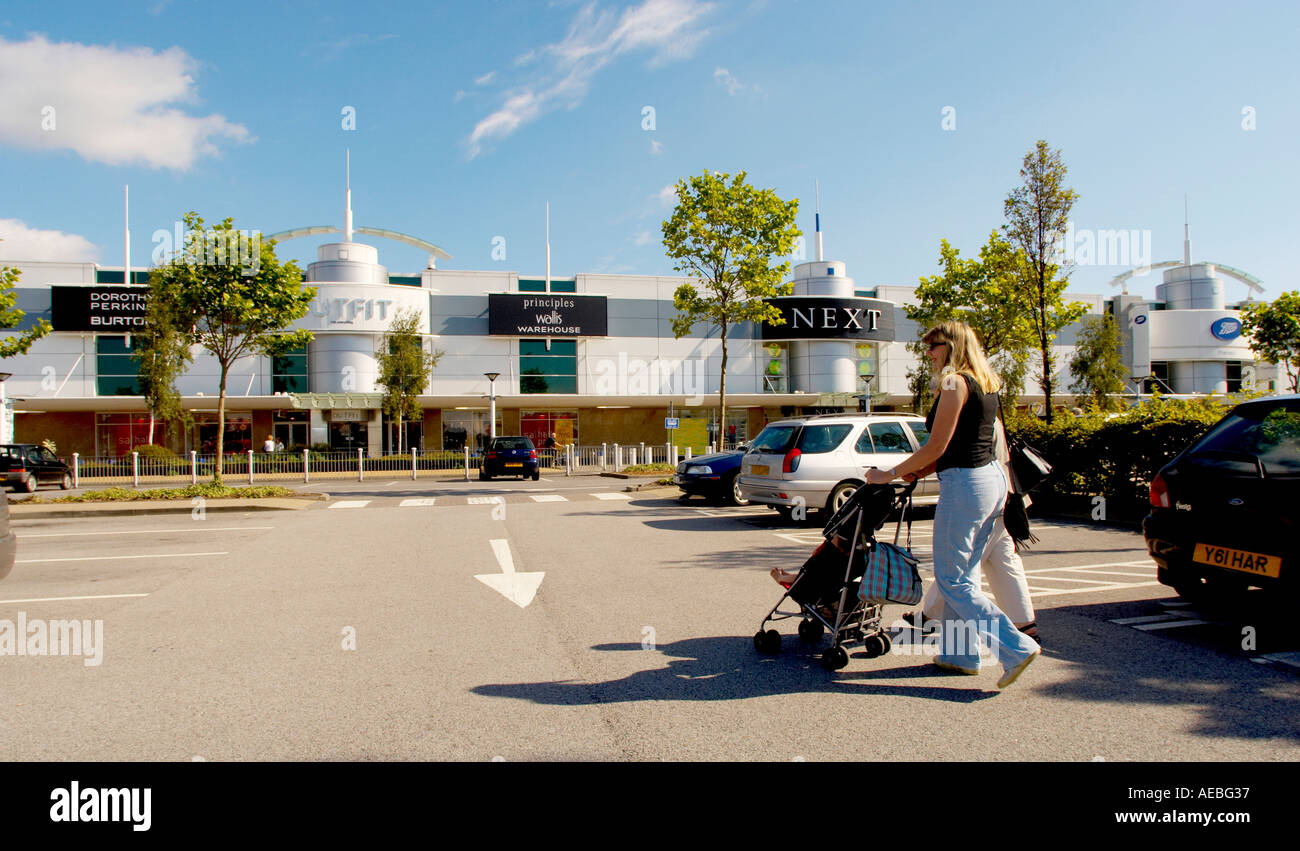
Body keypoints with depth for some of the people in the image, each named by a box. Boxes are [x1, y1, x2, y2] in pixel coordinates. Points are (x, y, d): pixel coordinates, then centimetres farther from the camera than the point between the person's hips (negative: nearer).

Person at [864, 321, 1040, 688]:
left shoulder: (954, 383, -13)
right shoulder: (985, 385, 15)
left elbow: (937, 447, -15)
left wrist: (891, 474, -5)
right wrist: (920, 470, 17)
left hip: (965, 485, -10)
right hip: (992, 477, 10)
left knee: (952, 579, -1)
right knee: (961, 573, 17)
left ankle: (1016, 646, -4)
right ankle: (959, 652, 25)